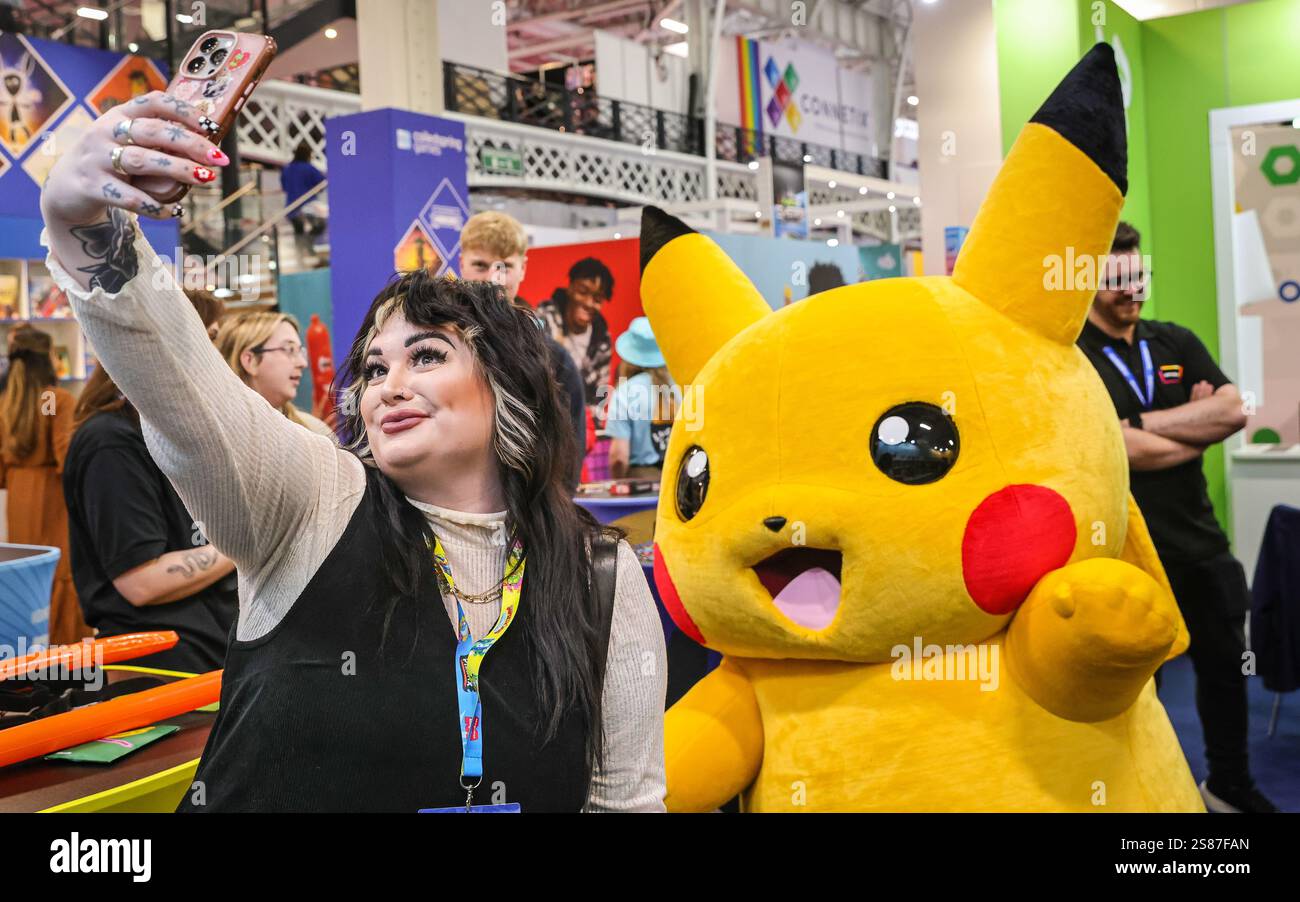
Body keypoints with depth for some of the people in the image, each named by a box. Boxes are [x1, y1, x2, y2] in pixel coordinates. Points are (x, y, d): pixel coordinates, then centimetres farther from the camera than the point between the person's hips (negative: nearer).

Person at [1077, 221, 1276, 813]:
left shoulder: (1177, 343, 7)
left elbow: (1233, 410, -7)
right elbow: (1120, 451, -20)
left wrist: (1142, 422, -15)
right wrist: (1198, 427, -7)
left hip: (1202, 544, 6)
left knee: (1225, 669, 20)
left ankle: (1230, 786, 41)